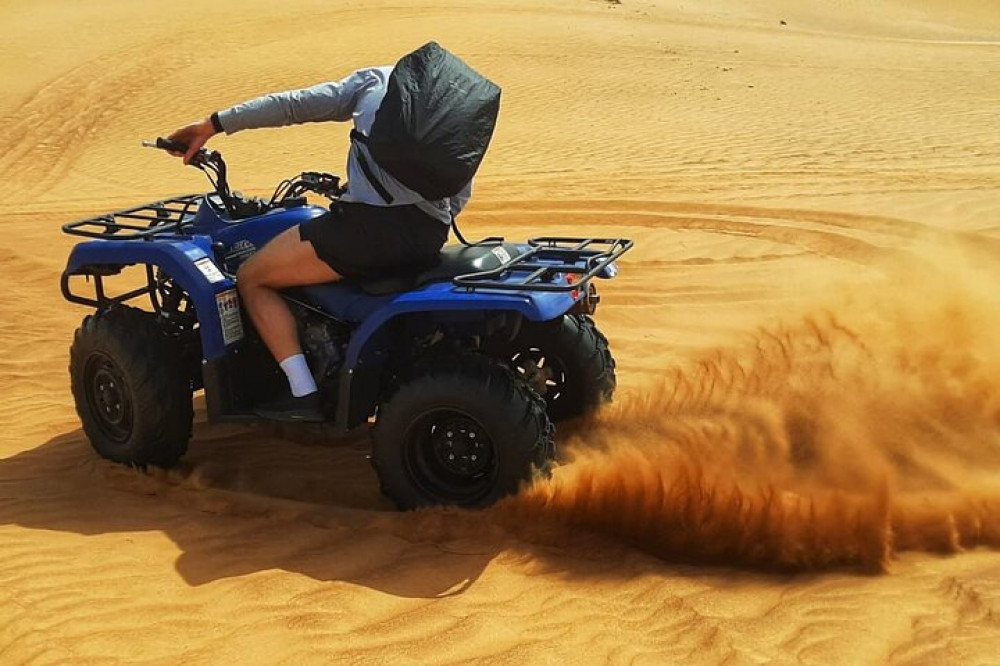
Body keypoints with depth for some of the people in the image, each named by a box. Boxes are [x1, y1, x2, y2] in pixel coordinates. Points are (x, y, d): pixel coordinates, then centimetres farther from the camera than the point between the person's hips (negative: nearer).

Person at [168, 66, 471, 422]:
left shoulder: (374, 80, 15)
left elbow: (293, 105, 5)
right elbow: (460, 196, 16)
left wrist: (212, 124, 7)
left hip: (371, 223, -6)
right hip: (430, 239, 6)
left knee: (252, 278, 10)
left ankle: (304, 394, 0)